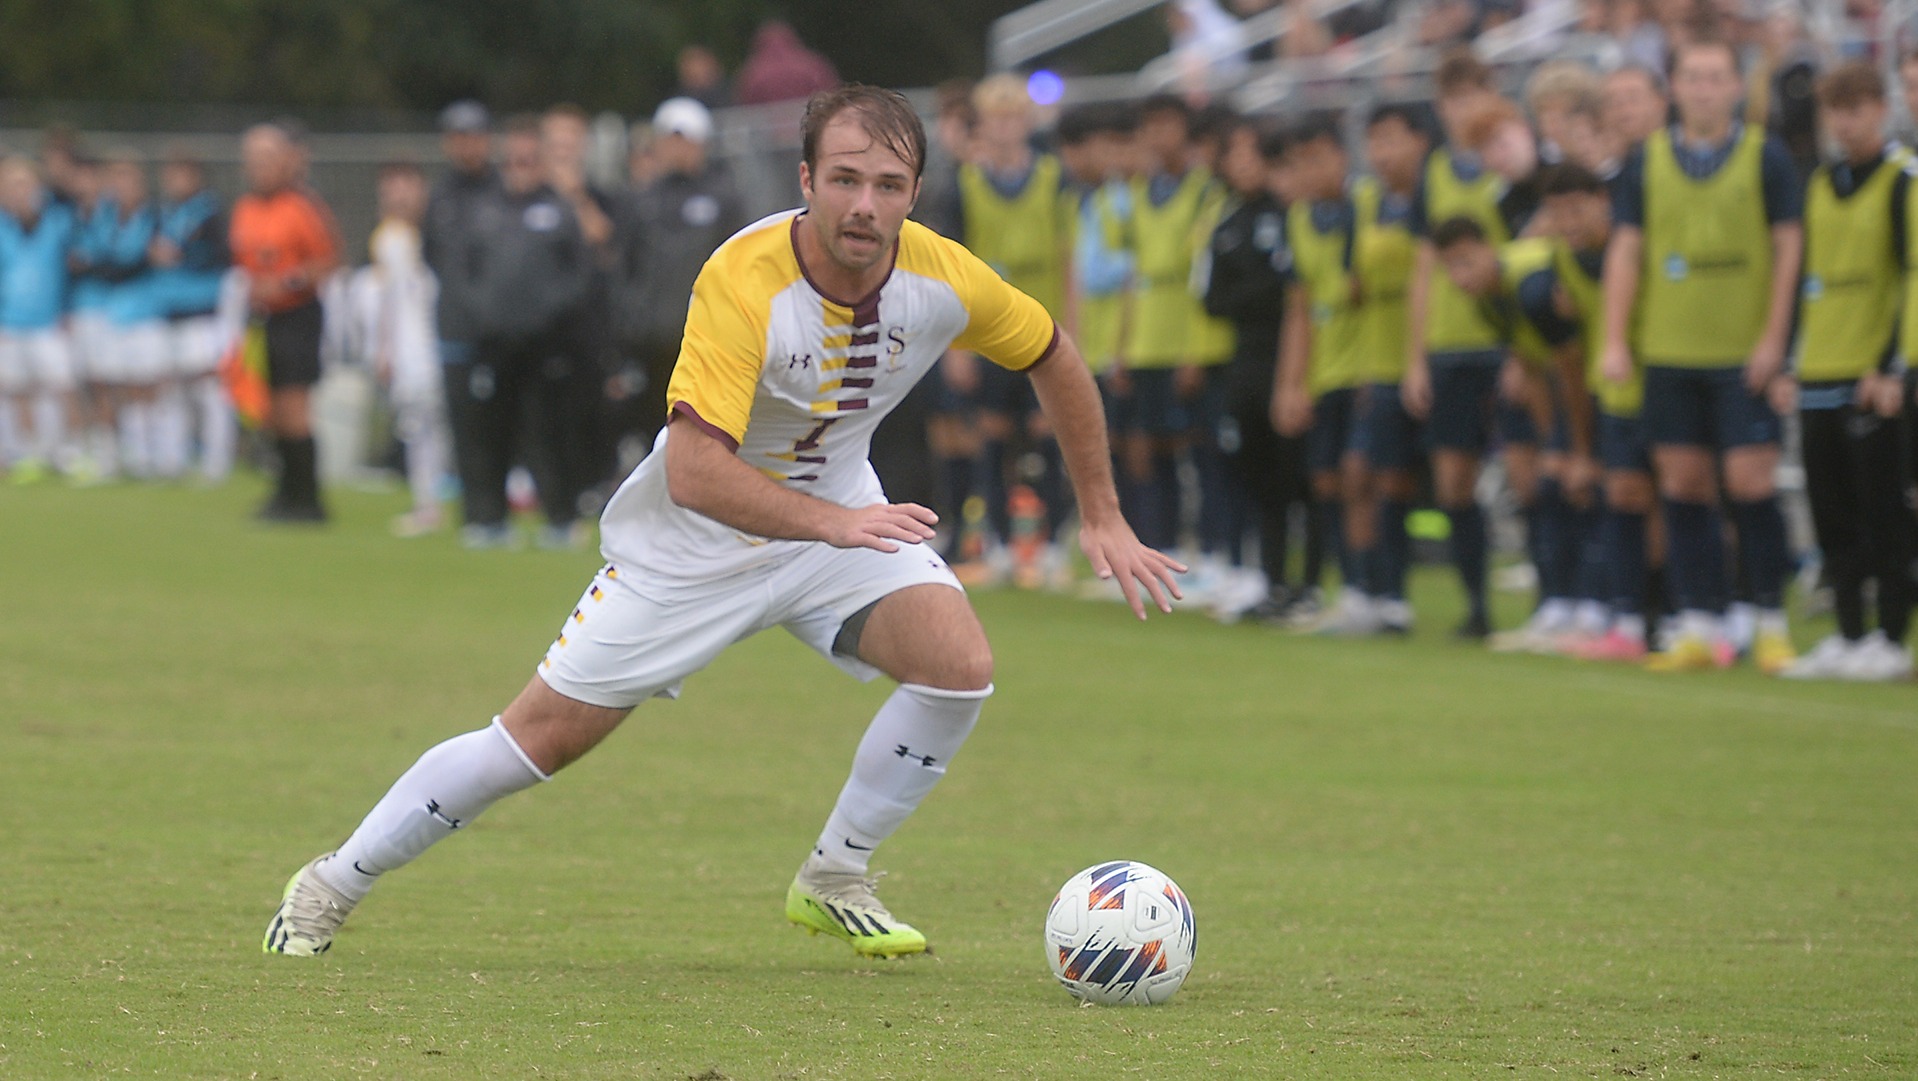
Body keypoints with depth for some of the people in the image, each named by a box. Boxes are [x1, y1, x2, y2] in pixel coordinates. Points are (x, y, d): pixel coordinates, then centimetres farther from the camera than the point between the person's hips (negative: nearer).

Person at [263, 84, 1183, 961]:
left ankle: (833, 882, -1)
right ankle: (332, 887, 16)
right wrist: (835, 524, -51)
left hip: (841, 510, 4)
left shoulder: (944, 279, -19)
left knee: (959, 663, -21)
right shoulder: (742, 282, -33)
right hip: (695, 532, -4)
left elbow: (1054, 357, 3)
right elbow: (693, 471, -41)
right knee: (545, 734, -2)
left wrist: (1102, 516, 5)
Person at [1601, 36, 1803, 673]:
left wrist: (1773, 339, -7)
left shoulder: (1765, 157, 0)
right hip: (1669, 353, 3)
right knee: (1684, 488, 4)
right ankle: (1700, 627, 9)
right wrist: (1615, 342, 0)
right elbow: (1625, 250, 7)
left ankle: (1771, 623, 5)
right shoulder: (1647, 162, 7)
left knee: (1751, 484, -6)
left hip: (1744, 356, -3)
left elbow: (1788, 246, 0)